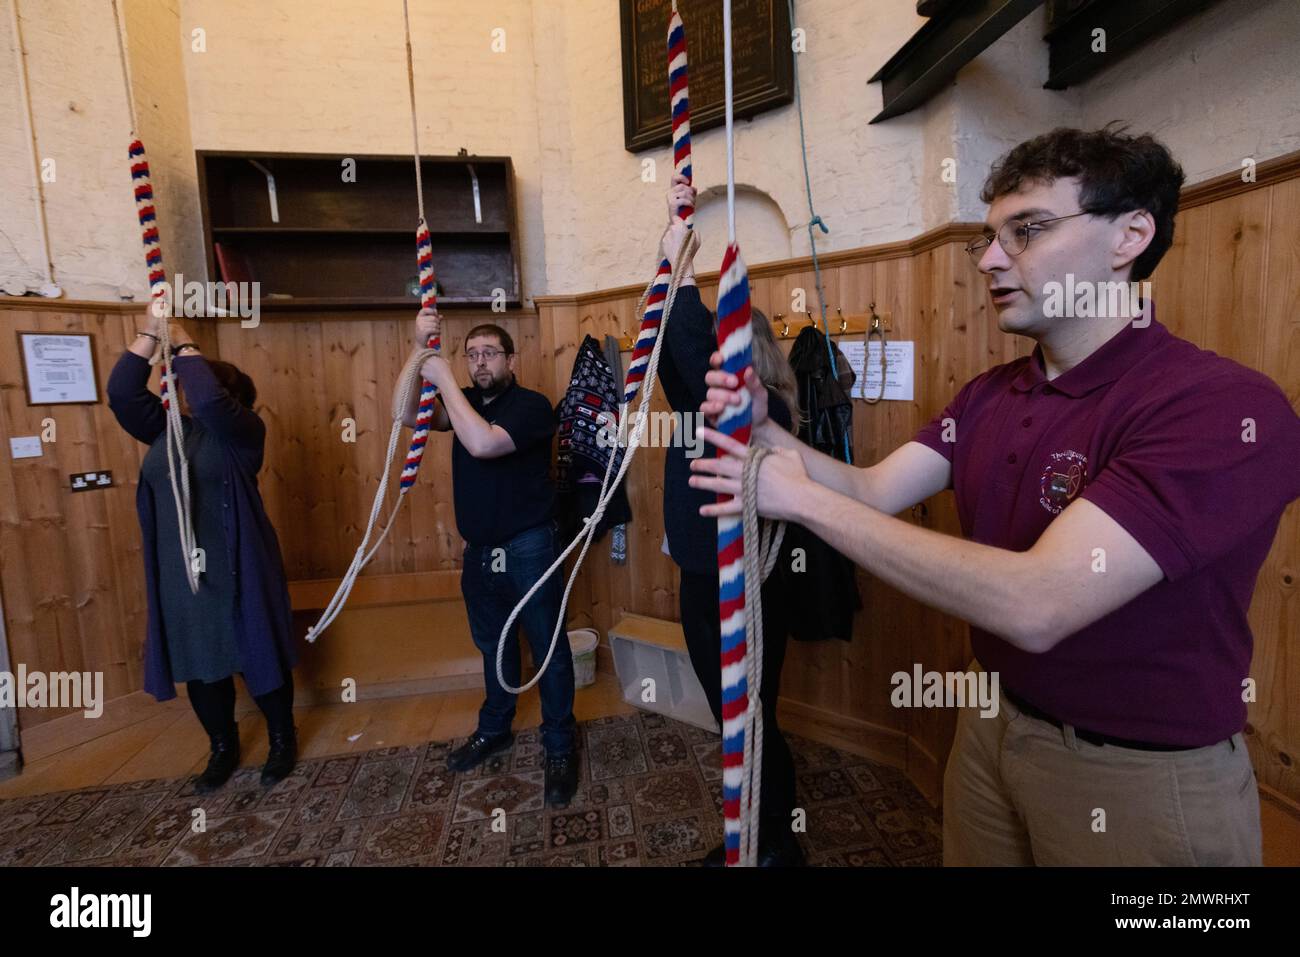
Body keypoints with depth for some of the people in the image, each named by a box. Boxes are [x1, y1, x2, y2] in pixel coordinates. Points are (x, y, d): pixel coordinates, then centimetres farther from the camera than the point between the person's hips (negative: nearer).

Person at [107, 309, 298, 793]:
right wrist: (150, 331, -3)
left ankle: (283, 740, 22)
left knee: (258, 655, 4)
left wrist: (184, 344, -13)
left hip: (235, 568, -6)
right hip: (180, 572, 6)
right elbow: (121, 392, 1)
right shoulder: (165, 429, 12)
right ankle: (223, 748, 31)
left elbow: (209, 401, -25)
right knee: (198, 664, 13)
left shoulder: (242, 430, -6)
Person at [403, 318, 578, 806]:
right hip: (479, 550, 7)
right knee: (493, 644, 21)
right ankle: (494, 729, 40)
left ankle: (560, 747, 19)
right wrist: (420, 348, -19)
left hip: (527, 548, -6)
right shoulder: (464, 401, 8)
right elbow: (409, 415, -9)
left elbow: (482, 443, -28)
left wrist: (443, 377, -22)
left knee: (548, 648, 4)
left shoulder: (531, 405, -12)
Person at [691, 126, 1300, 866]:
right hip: (993, 728, 6)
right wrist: (765, 429, -21)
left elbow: (1035, 605, -33)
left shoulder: (1228, 408, -24)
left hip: (1146, 775, -6)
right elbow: (872, 492, -3)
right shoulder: (990, 395, 3)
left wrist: (802, 497, -30)